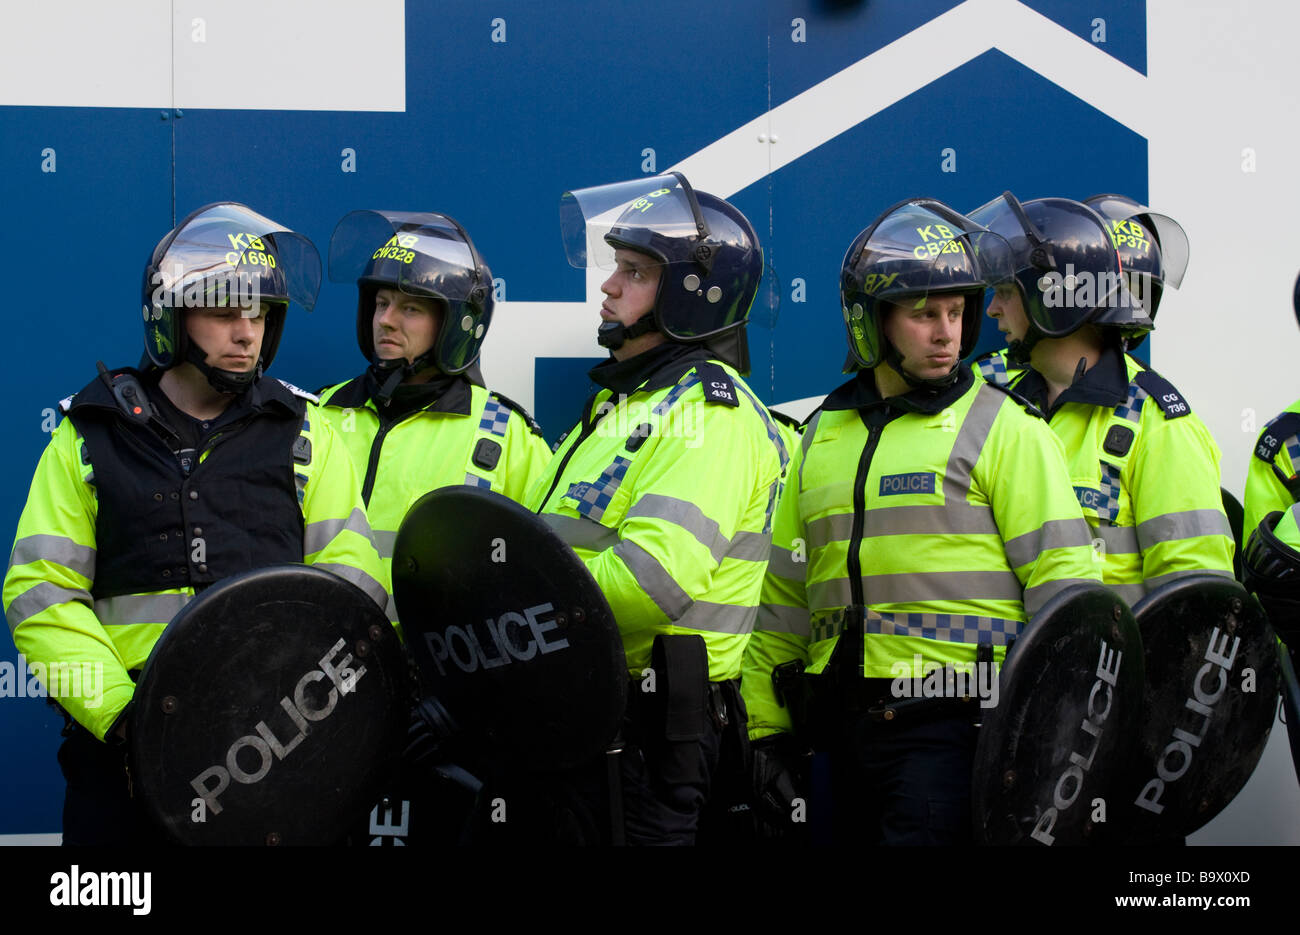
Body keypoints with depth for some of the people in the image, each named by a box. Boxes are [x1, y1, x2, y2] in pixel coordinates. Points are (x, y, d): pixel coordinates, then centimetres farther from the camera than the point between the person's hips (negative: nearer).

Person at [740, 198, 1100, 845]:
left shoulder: (1003, 428, -1)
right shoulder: (822, 435, 16)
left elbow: (1063, 586, -6)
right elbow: (784, 600, 20)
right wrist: (764, 732, 16)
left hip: (954, 723, -5)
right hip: (846, 730, 5)